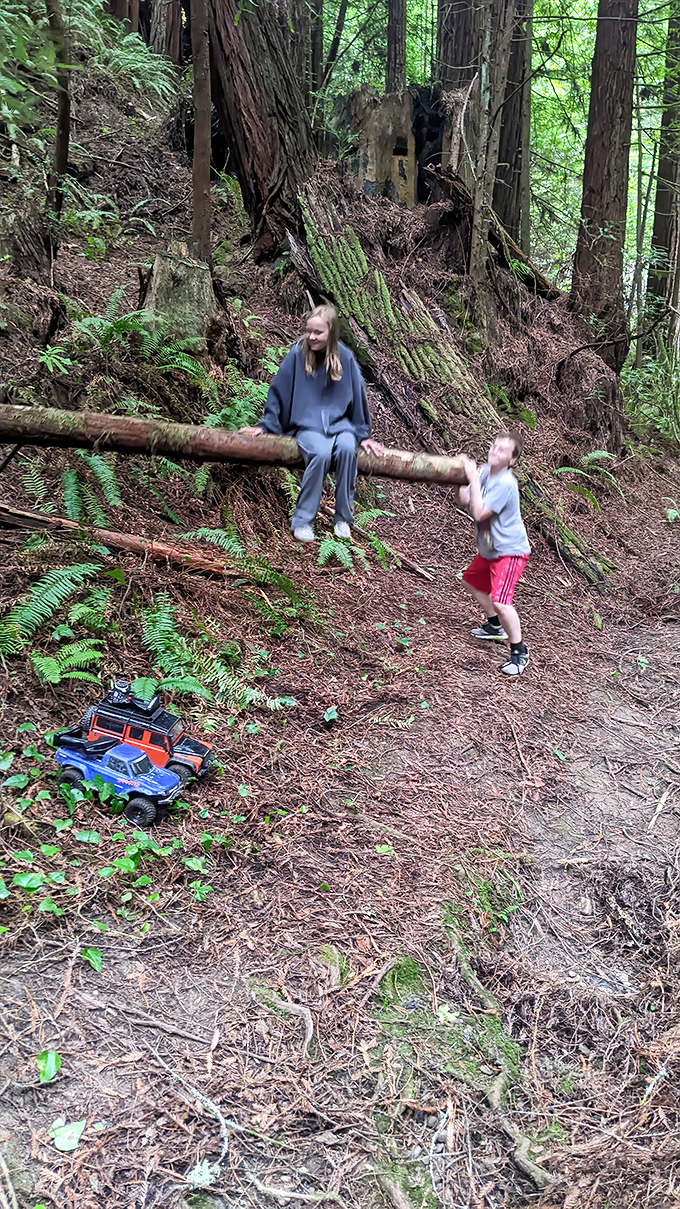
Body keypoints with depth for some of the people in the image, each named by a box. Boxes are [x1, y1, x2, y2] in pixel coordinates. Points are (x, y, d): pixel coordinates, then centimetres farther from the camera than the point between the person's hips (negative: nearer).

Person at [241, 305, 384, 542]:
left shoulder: (345, 358, -1)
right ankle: (302, 520, -20)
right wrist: (265, 426, 2)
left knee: (347, 448, -32)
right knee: (321, 453, -34)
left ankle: (343, 518, -16)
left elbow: (357, 396, 7)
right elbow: (278, 392, 3)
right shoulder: (297, 355, -5)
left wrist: (364, 435, 7)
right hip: (306, 424, -2)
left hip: (339, 421, 2)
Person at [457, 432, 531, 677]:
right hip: (489, 549, 10)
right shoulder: (484, 472, 0)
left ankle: (519, 651, -5)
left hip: (510, 551, -10)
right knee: (472, 581, 27)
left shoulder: (505, 483, -25)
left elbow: (479, 512, -31)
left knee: (500, 600, -22)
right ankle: (495, 627, 46)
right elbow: (465, 501, 5)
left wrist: (473, 479, -27)